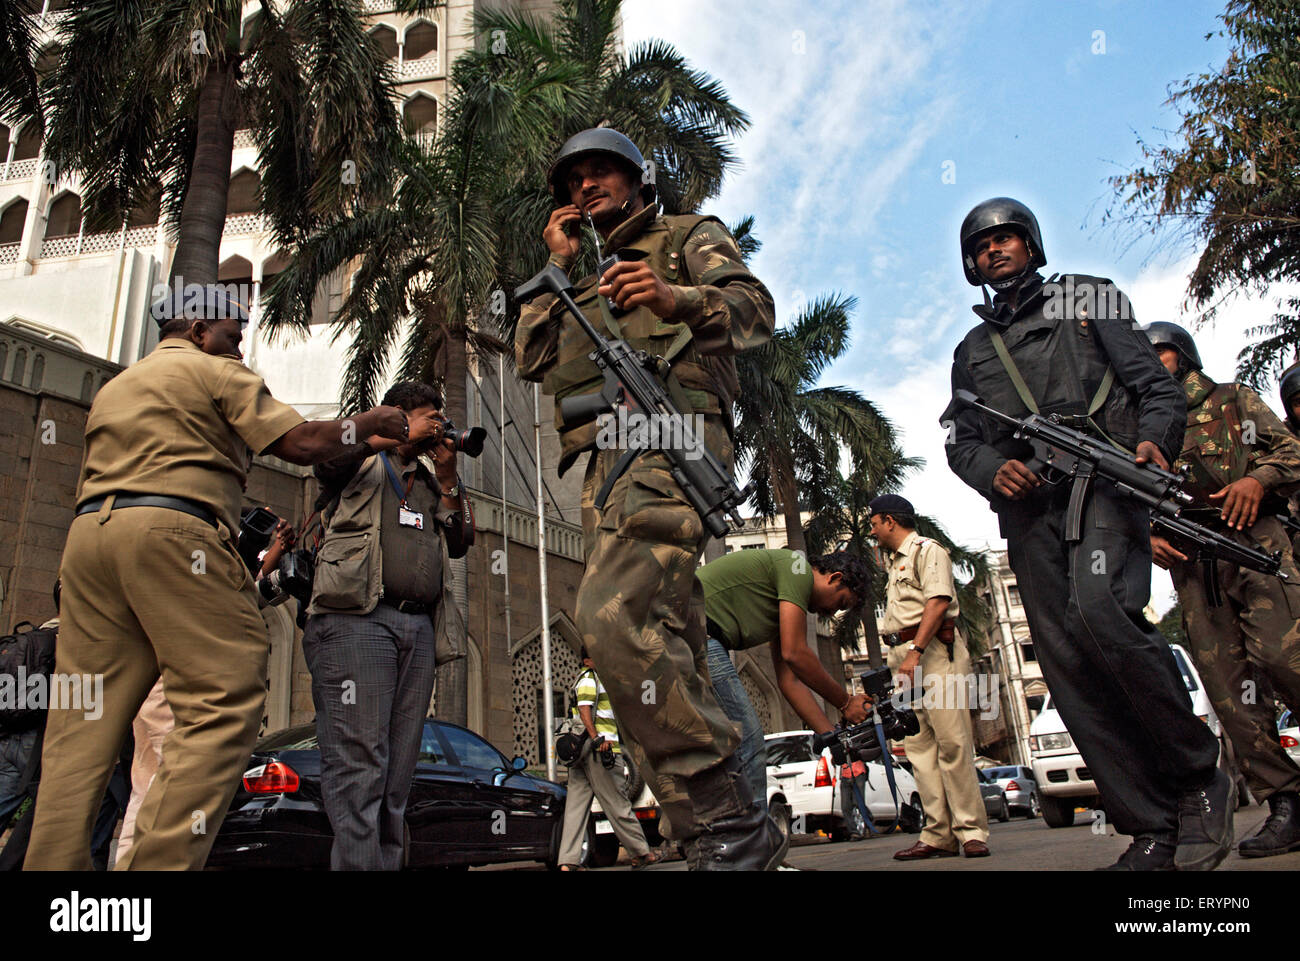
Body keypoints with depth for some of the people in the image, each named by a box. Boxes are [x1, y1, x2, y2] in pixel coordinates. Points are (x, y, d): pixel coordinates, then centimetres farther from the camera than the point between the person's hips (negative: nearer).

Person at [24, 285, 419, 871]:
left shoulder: (113, 387, 32)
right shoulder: (214, 370, 9)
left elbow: (89, 487, 28)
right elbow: (300, 444, -2)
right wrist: (367, 422, 11)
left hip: (87, 535, 9)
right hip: (170, 530, -8)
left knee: (85, 721, 6)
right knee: (226, 702, -11)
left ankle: (53, 861, 1)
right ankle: (161, 861, -19)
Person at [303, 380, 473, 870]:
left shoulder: (429, 482, 30)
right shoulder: (364, 461, 16)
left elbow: (460, 542, 20)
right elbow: (325, 461, -7)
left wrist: (446, 476, 12)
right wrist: (403, 435, 0)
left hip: (419, 627, 6)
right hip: (358, 618, -6)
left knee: (398, 774, 3)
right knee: (358, 765, -13)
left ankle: (388, 862, 5)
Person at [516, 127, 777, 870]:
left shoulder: (690, 237, 21)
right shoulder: (582, 278, 36)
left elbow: (757, 310, 3)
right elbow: (533, 359, 23)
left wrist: (677, 299, -17)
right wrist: (557, 266, 21)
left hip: (668, 439, -7)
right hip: (606, 464, 7)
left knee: (614, 614, -28)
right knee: (672, 648, 1)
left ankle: (726, 821, -22)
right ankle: (735, 834, 7)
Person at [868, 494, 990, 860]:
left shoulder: (927, 550, 0)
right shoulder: (894, 562, 28)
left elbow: (938, 601, -14)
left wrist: (915, 651, -21)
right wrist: (900, 657, 13)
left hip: (934, 651, -9)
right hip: (905, 657, 9)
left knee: (952, 740, -10)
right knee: (919, 746, 2)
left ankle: (971, 831, -6)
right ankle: (939, 835, 2)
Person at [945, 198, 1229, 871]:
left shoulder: (1086, 298, 19)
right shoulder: (972, 349, 26)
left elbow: (1155, 382, 10)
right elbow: (961, 442, 17)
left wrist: (1154, 439, -12)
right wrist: (991, 470, -6)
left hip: (1102, 477, -4)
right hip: (1027, 505, 4)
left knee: (1098, 609, -28)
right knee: (1067, 663, -6)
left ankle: (1200, 775, -8)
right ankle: (1152, 829, 1)